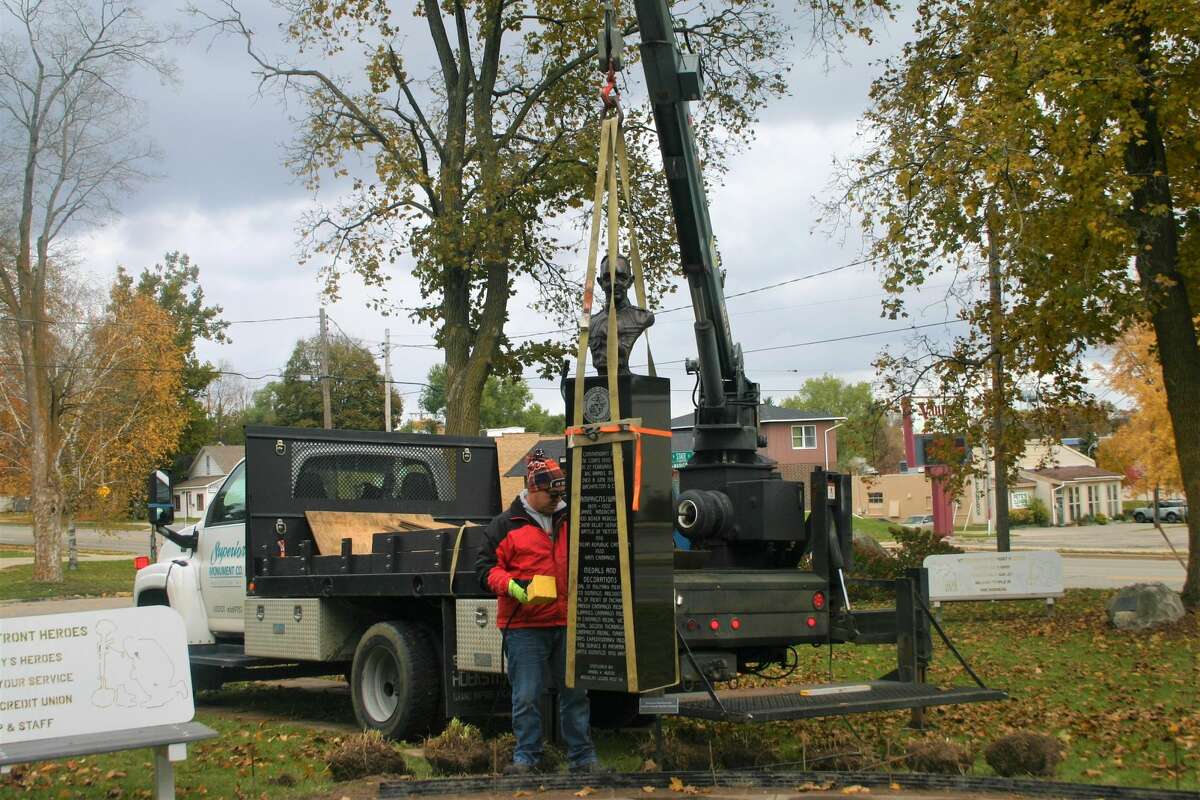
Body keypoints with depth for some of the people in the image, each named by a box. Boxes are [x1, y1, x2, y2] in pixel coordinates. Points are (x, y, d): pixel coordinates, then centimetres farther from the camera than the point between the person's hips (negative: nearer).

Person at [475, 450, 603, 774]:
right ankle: (526, 755, 11)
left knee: (575, 693, 8)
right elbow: (486, 568, 0)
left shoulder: (570, 522, 14)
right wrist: (510, 585, -16)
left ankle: (582, 756, 16)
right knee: (526, 696, -1)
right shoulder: (505, 525, 2)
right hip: (524, 626, -3)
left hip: (568, 624, 3)